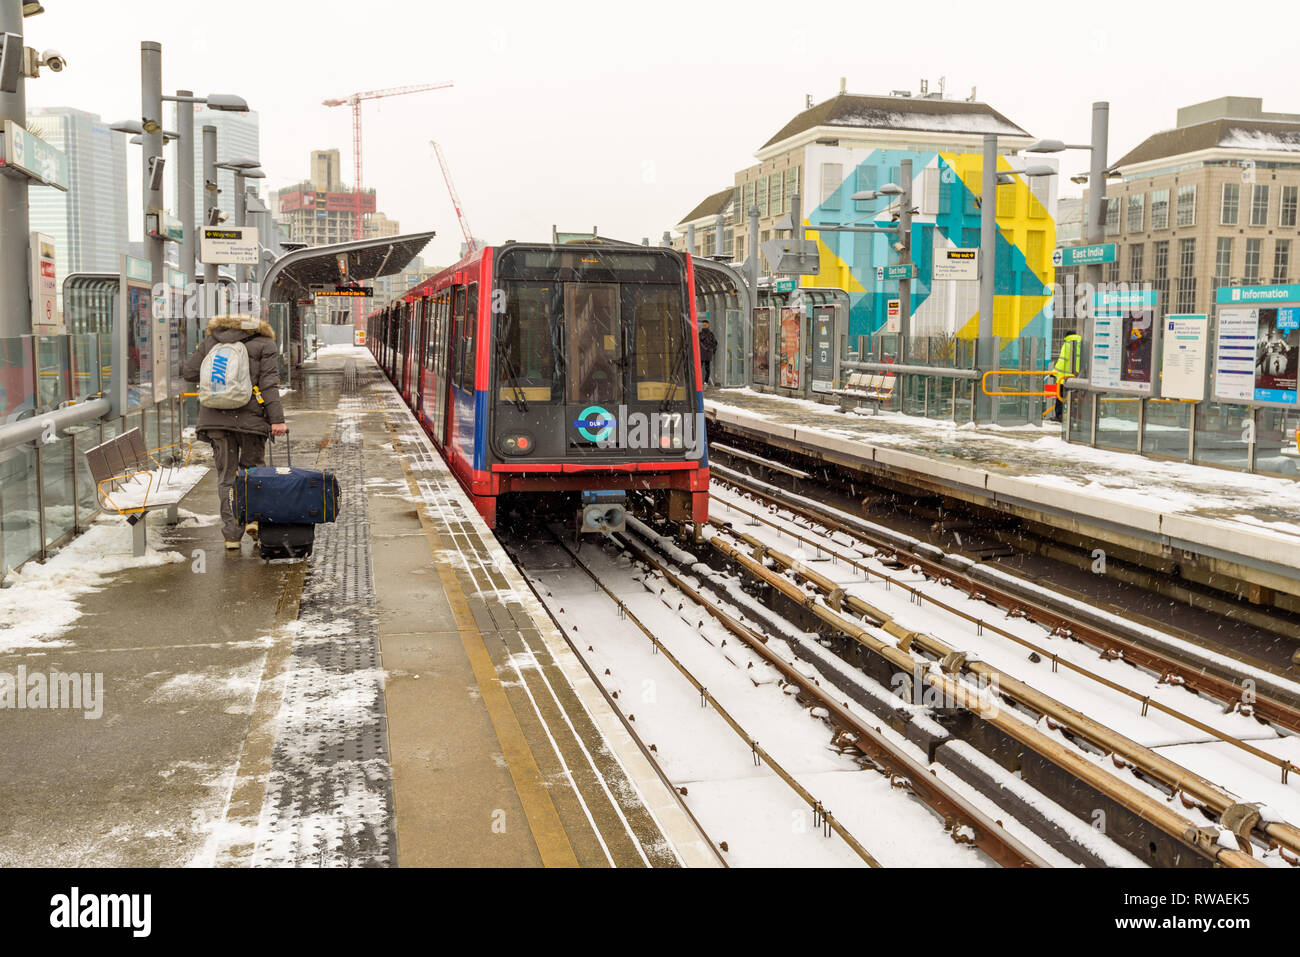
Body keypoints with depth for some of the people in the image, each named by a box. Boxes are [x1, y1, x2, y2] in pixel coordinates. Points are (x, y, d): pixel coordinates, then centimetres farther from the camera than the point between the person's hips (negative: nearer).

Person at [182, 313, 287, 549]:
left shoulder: (211, 340, 16)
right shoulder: (266, 345, 7)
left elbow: (189, 372, 13)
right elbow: (269, 384, -4)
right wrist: (277, 420, -11)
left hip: (215, 416, 2)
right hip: (250, 416, -2)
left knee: (226, 473, 7)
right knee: (252, 466, 16)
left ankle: (232, 534, 4)